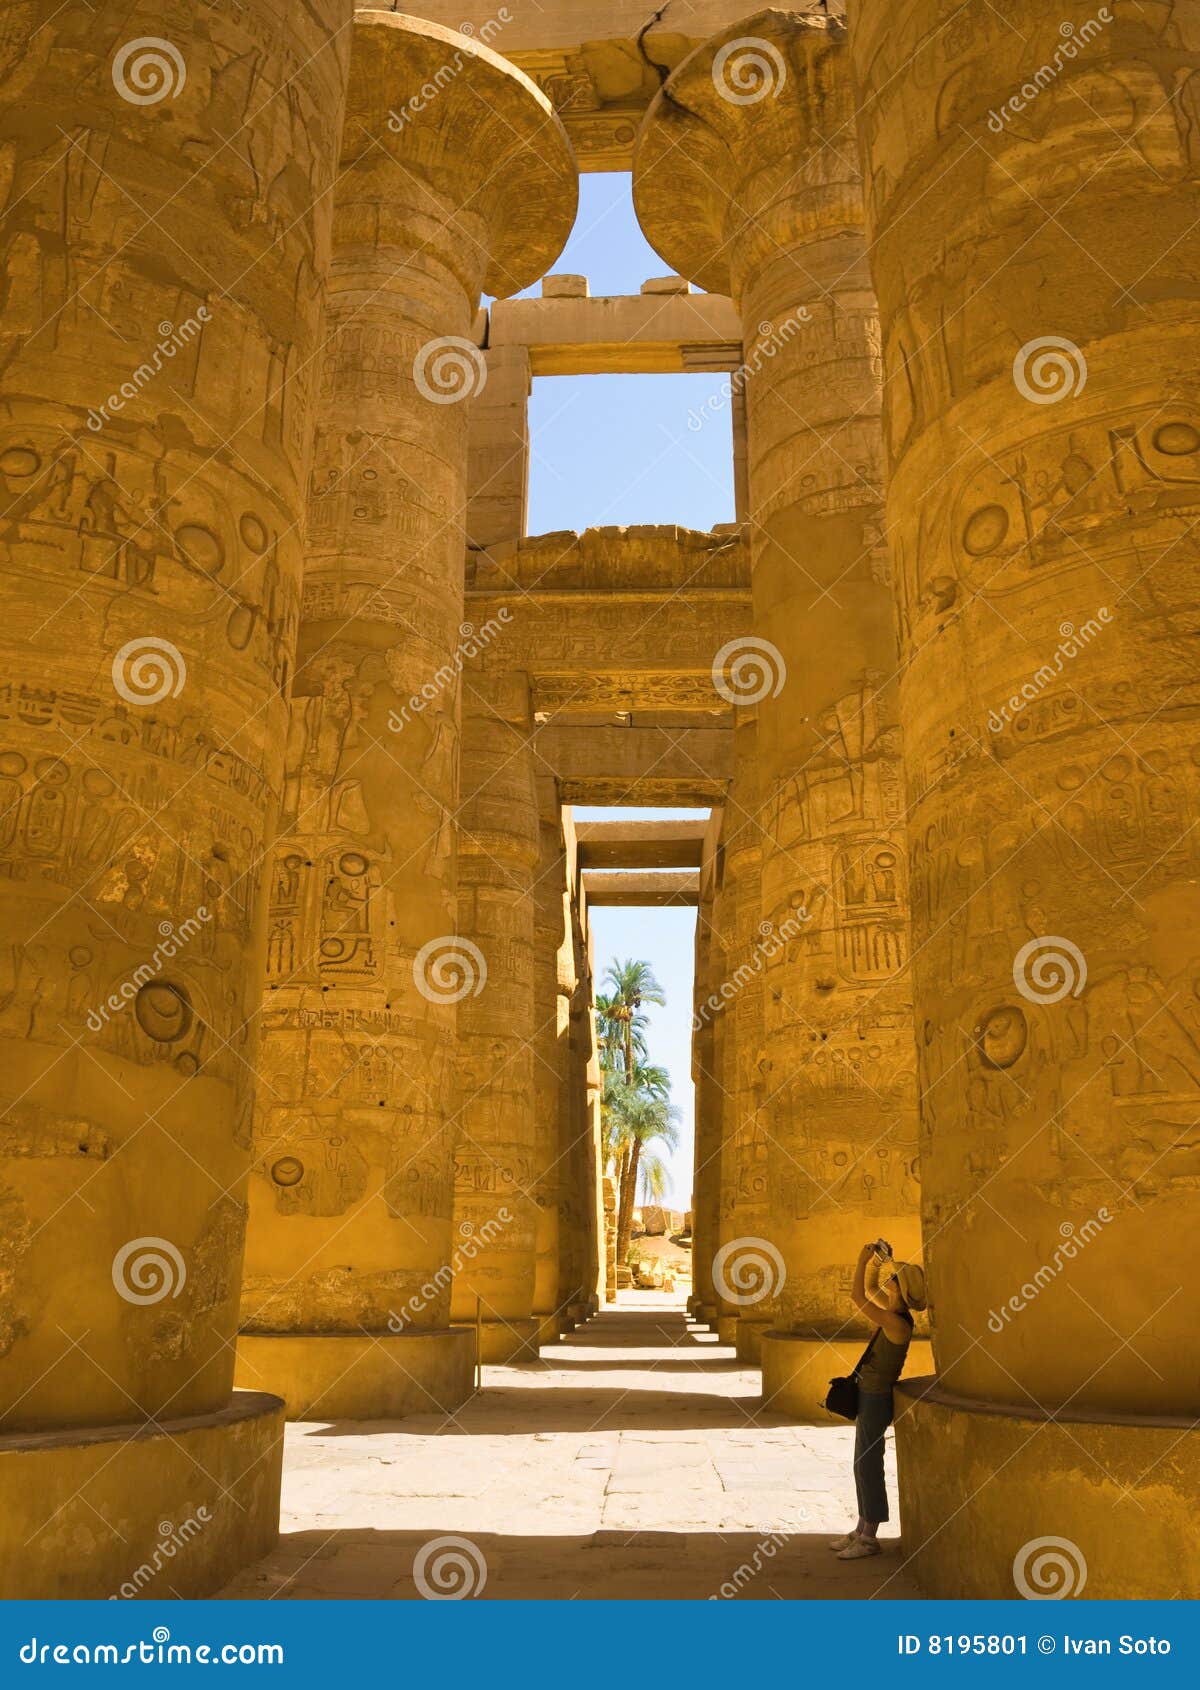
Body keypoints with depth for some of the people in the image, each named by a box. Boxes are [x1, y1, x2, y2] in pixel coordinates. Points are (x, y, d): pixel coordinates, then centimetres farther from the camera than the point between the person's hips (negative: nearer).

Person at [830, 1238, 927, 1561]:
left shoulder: (898, 1323, -24)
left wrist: (863, 1260, -17)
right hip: (869, 1395, 10)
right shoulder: (895, 1313, 2)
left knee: (868, 1466, 1)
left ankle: (869, 1539, 11)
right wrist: (877, 1261, 6)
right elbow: (870, 1290, 18)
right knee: (864, 1466, 17)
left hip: (876, 1400, -10)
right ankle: (861, 1530, 28)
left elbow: (858, 1296, -27)